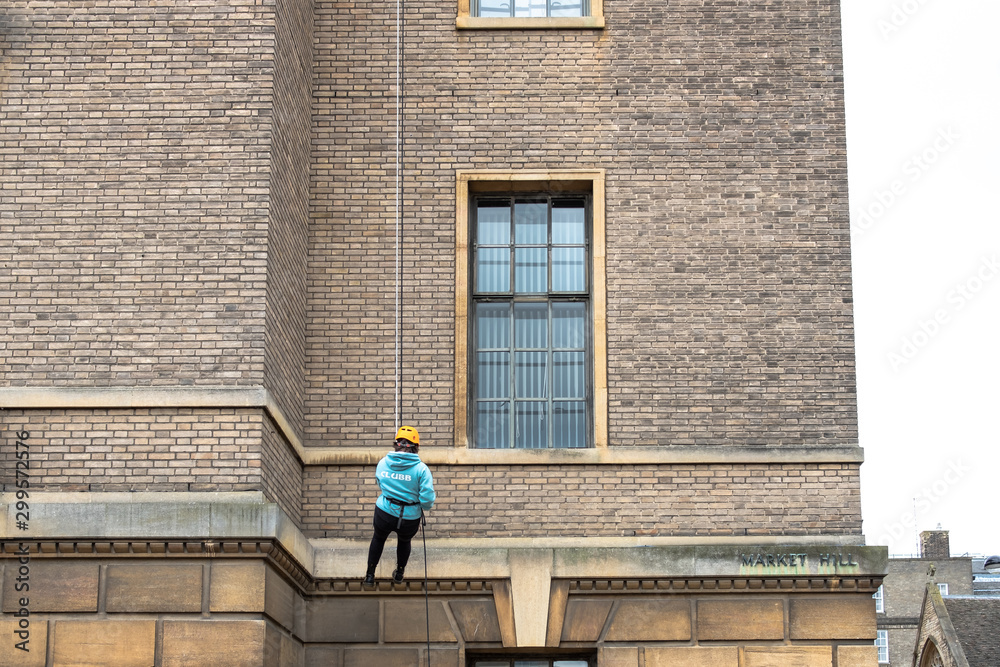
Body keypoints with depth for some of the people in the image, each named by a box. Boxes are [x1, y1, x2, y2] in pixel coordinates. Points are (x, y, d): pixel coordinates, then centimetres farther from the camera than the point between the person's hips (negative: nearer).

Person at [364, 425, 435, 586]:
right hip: (410, 519, -1)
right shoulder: (421, 469, -17)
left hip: (384, 513, 1)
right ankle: (399, 574, 49)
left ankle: (370, 575, 38)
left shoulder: (382, 463, -7)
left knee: (378, 538, 32)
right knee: (404, 542, 31)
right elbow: (427, 500, -20)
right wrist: (427, 506, 2)